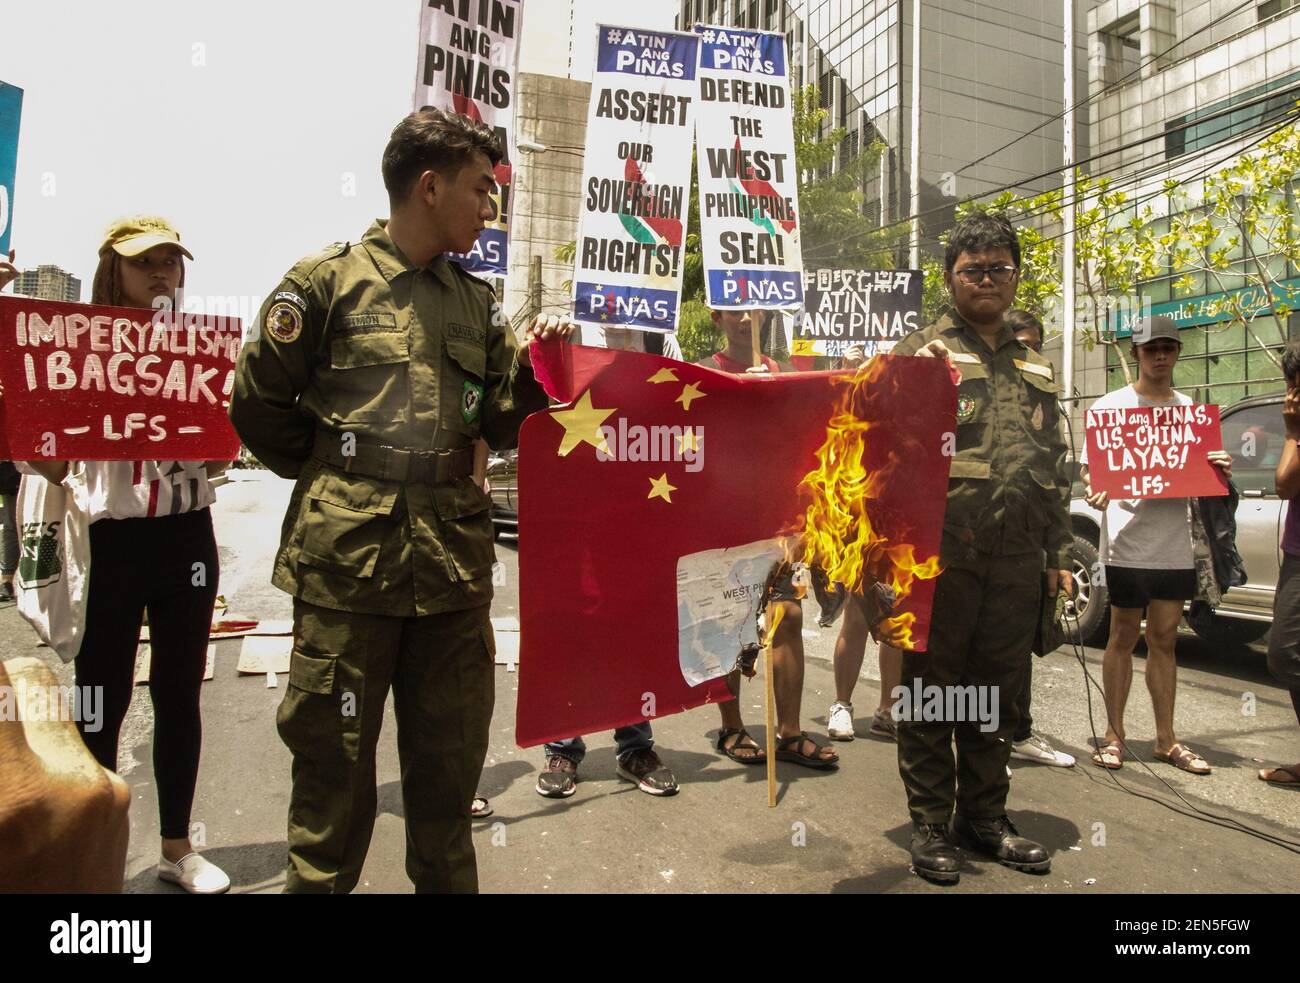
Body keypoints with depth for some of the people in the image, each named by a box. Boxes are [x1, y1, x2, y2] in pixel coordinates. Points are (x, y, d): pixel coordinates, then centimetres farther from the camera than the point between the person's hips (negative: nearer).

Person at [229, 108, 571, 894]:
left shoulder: (477, 301, 14)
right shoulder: (328, 280, 0)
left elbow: (499, 421, 10)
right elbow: (258, 406, 3)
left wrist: (535, 365, -6)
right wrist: (338, 476, 8)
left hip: (456, 561, 4)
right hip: (348, 560, -4)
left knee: (449, 765, 14)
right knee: (335, 767, 7)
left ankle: (446, 881, 32)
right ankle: (319, 882, 27)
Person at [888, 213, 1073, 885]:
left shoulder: (1036, 369, 19)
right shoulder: (921, 351, 3)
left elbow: (1055, 467, 21)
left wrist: (1057, 554, 17)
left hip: (1017, 560, 5)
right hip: (941, 552, -5)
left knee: (997, 691, 13)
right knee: (931, 690, 3)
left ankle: (984, 815, 28)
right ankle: (930, 825, 16)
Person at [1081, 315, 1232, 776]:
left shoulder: (1191, 408, 14)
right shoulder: (1111, 405, 2)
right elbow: (1088, 469, 1)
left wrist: (1220, 470, -3)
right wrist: (1095, 490, -21)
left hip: (1176, 543, 4)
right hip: (1127, 542, -4)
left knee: (1164, 639, 10)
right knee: (1124, 636, 3)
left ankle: (1166, 739, 20)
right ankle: (1113, 734, 14)